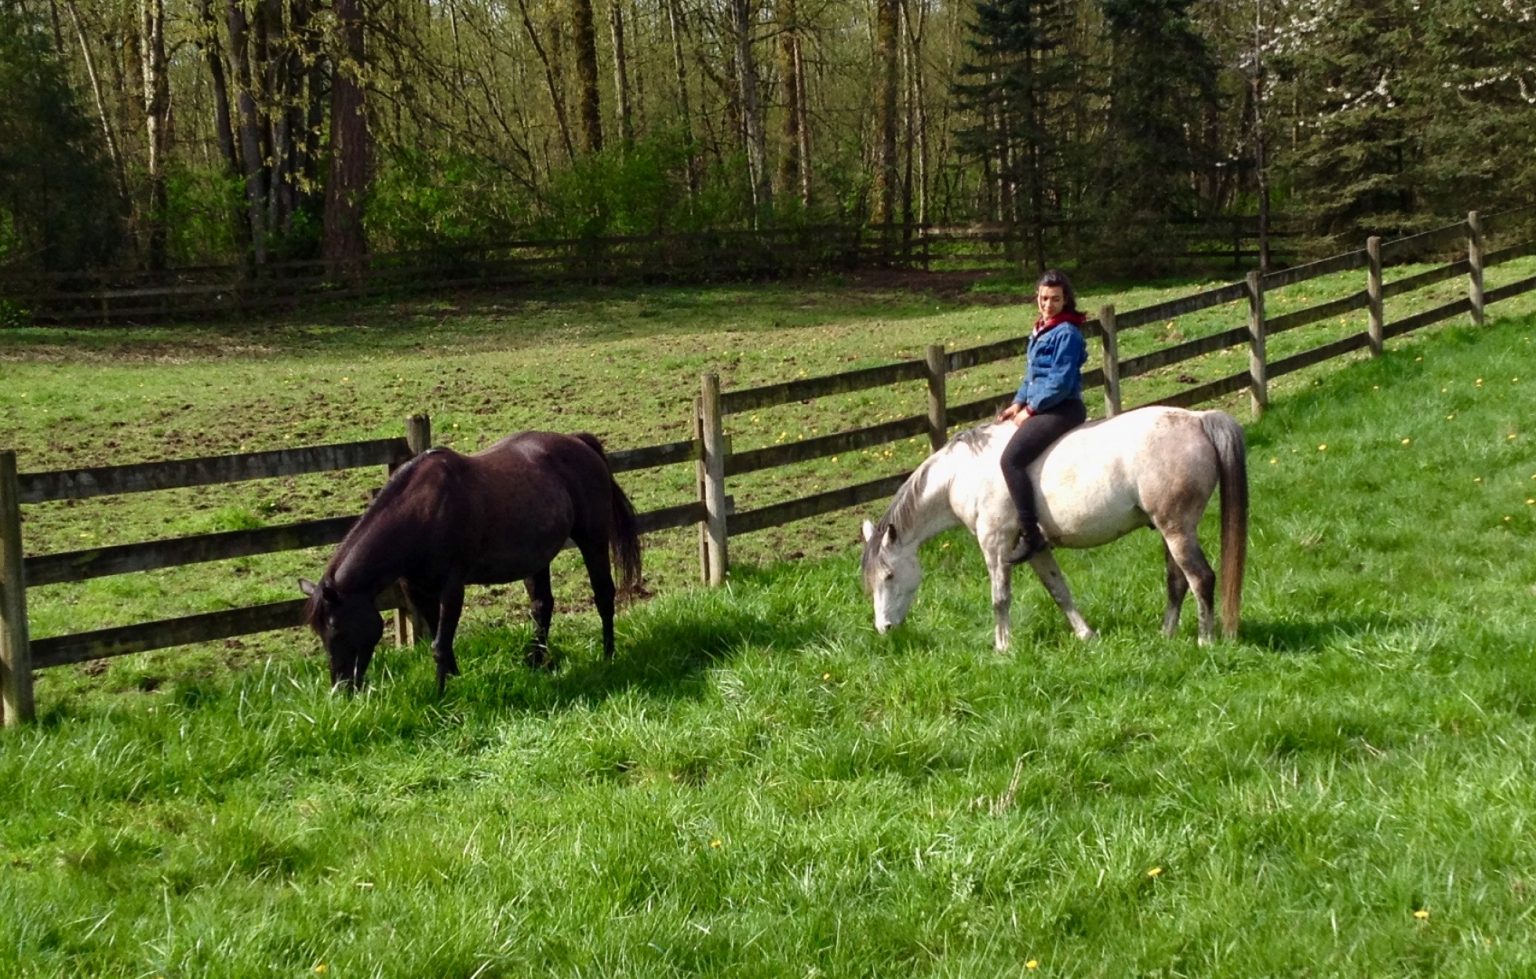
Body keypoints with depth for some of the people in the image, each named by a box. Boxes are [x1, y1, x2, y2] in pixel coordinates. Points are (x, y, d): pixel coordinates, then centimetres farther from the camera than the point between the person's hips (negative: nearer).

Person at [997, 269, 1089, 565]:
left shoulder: (1067, 333, -14)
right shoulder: (1040, 331, 14)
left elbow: (1060, 382, -19)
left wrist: (1030, 409, -14)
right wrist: (1018, 403, 8)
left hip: (1062, 409, -11)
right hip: (1038, 407, 11)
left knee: (1011, 457, -25)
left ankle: (1030, 534, -24)